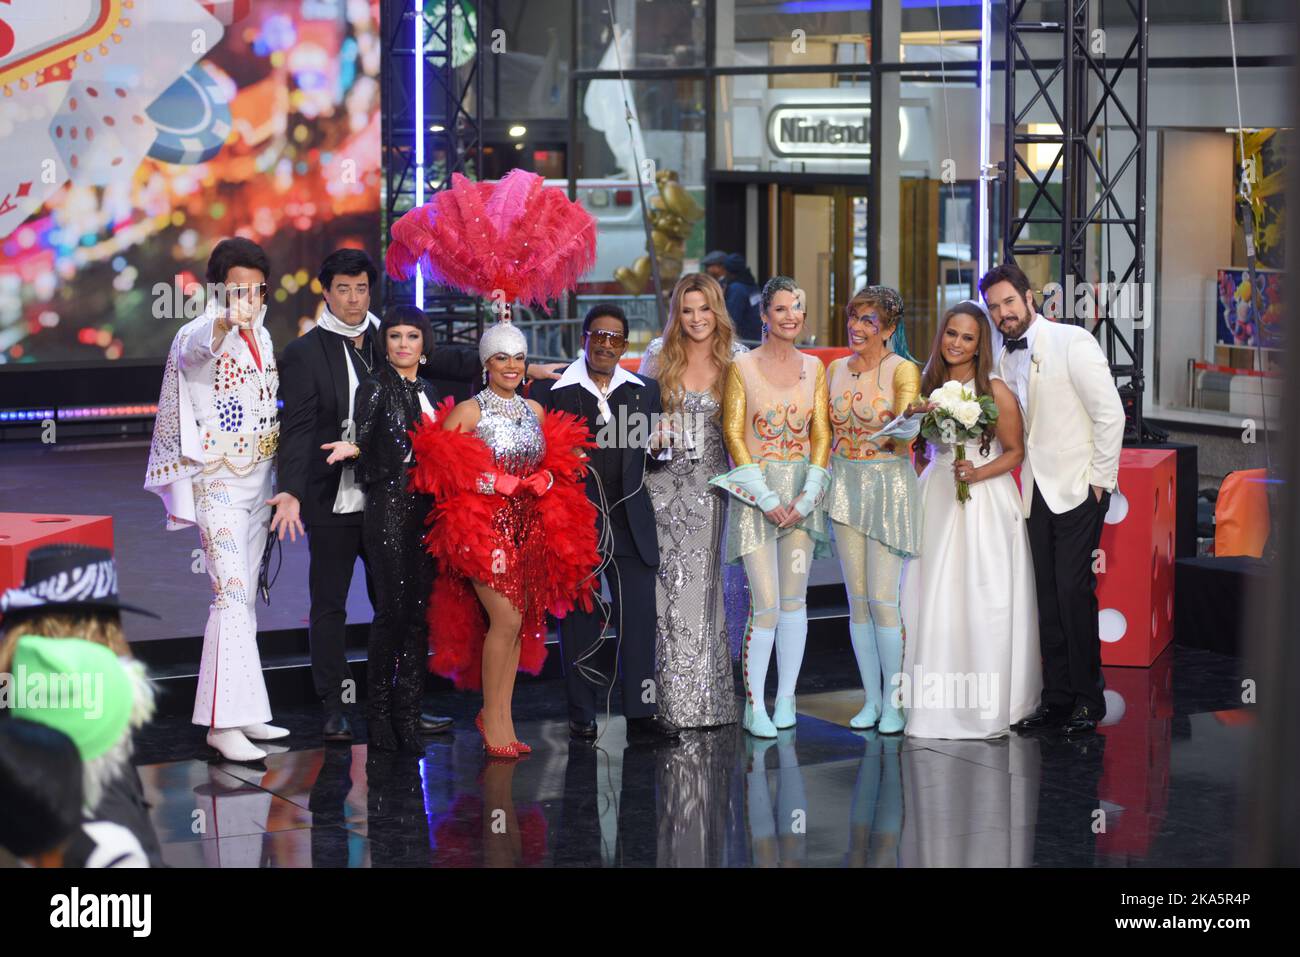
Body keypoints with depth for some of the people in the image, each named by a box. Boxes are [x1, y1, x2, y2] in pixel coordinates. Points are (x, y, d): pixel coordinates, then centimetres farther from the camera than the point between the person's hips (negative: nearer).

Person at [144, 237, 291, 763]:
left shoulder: (262, 335, 11)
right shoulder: (198, 335, -13)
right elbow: (198, 344, -39)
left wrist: (283, 488, 17)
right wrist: (227, 321, -62)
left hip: (258, 481, 8)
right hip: (217, 483, -8)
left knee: (244, 597, 10)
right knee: (231, 595, -16)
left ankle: (243, 712, 16)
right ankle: (223, 721, -16)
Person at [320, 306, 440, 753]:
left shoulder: (428, 390, 16)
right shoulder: (375, 386, -3)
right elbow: (366, 445, -9)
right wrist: (353, 449, -30)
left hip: (426, 507, 6)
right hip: (389, 507, -6)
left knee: (419, 611, 3)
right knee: (393, 609, -9)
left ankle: (407, 714, 7)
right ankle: (379, 713, 1)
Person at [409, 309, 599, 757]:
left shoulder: (536, 411, 12)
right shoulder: (468, 411, -5)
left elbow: (555, 464, 23)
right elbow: (443, 470, -10)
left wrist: (546, 480, 2)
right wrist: (497, 484, -16)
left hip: (531, 528, 6)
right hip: (485, 526, -6)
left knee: (519, 623, 4)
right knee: (506, 619, -15)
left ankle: (498, 716, 13)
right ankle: (495, 724, -4)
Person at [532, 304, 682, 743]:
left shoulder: (645, 390, 11)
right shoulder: (552, 390, 1)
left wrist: (659, 443, 2)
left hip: (630, 521, 2)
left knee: (639, 615, -3)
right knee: (578, 619, 5)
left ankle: (642, 713, 0)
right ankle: (581, 714, 13)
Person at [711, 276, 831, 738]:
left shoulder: (813, 367, 8)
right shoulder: (743, 366, -3)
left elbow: (821, 434, 7)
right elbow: (734, 435, -5)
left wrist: (807, 496, -5)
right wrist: (767, 498, -11)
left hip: (802, 491, 4)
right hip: (756, 488, -3)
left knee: (794, 600, 6)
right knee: (766, 604, -9)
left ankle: (786, 699, 15)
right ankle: (754, 705, 0)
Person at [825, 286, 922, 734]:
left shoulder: (902, 370, -8)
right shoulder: (835, 370, 8)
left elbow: (906, 434, -19)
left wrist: (906, 428, -40)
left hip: (889, 486, -5)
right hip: (845, 486, 5)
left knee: (883, 599, -7)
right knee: (857, 599, 6)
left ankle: (893, 703, 3)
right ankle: (871, 698, 14)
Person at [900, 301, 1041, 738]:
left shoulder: (995, 389, -7)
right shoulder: (929, 386, 8)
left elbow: (1015, 451, -5)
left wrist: (977, 473, -19)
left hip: (985, 502, -5)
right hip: (936, 500, 5)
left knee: (982, 603, -4)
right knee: (934, 600, 4)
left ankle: (986, 706, 6)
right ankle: (936, 705, 12)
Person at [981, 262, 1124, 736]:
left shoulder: (1072, 342, -11)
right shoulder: (1005, 359, 9)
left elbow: (1110, 413, -13)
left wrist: (1099, 480, -11)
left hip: (1079, 489, -7)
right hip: (1037, 492, 7)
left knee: (1073, 590, -10)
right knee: (1047, 595, 7)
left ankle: (1088, 700, 0)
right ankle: (1057, 698, 14)